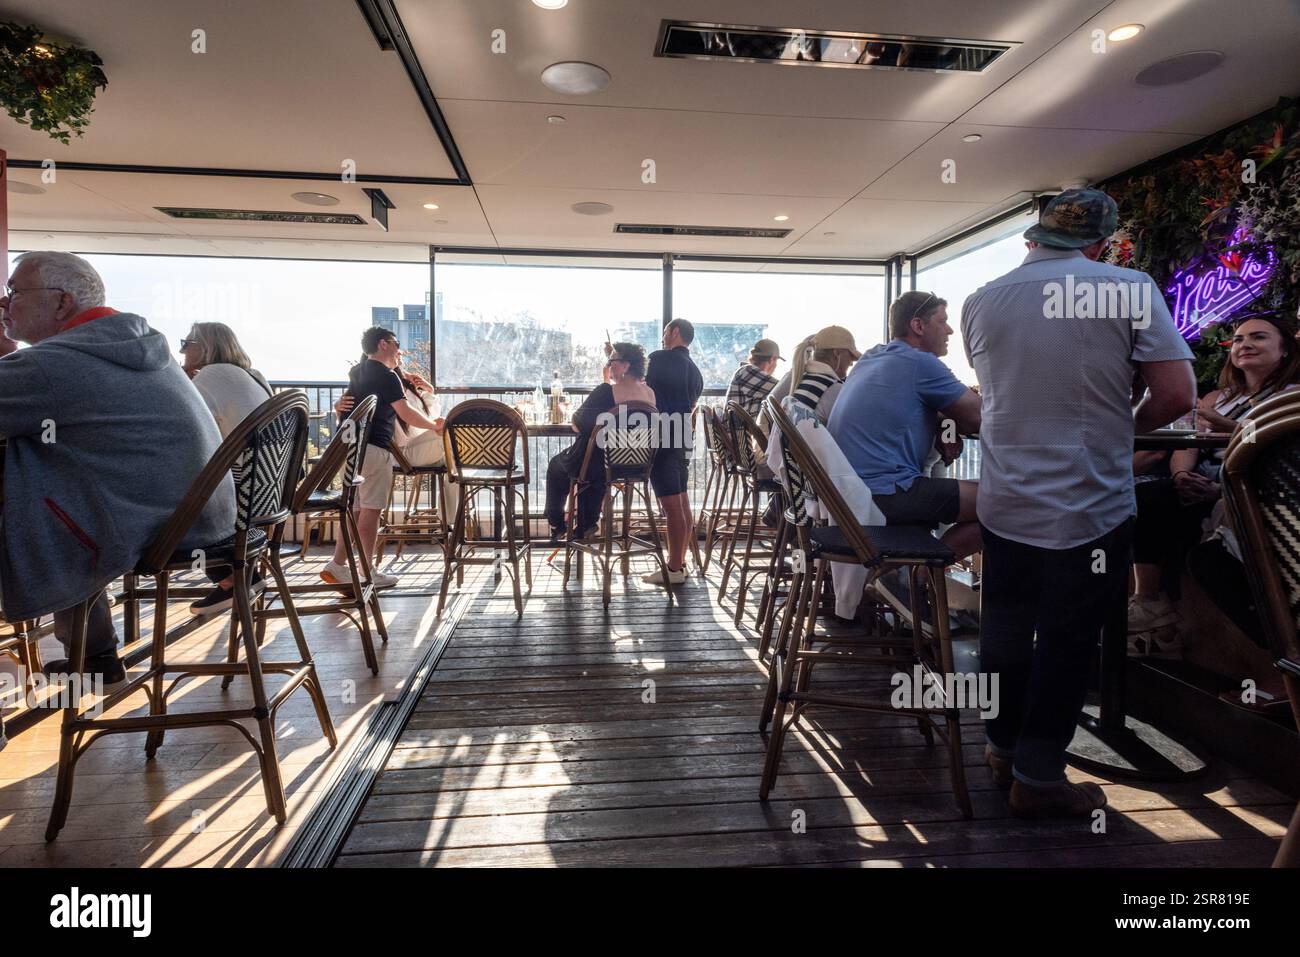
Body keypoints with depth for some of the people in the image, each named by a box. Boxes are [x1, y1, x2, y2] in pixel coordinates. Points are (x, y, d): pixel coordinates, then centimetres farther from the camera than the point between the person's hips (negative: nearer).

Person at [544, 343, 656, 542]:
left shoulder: (606, 391, -24)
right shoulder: (650, 394, -6)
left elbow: (577, 426, -15)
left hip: (597, 466, -6)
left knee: (556, 465, 26)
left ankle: (556, 525, 37)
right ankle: (585, 525, 44)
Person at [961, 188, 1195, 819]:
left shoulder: (981, 302, 2)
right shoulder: (1129, 289, -9)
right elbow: (1177, 395, -11)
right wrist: (1127, 428, 8)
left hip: (1004, 501, 4)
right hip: (1089, 507, -3)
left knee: (1004, 630, 17)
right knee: (1066, 642, 9)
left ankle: (1003, 748, 34)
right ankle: (1038, 778, 22)